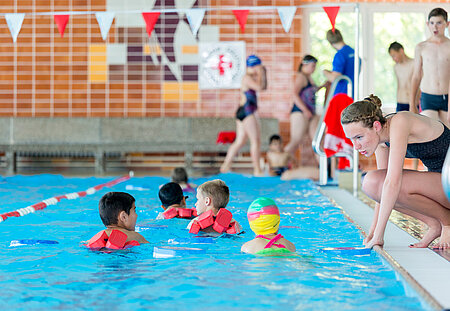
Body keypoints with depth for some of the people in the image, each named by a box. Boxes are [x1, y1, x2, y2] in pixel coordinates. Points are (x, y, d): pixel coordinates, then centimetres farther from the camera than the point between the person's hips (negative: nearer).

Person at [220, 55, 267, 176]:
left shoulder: (251, 77, 17)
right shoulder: (247, 78, -12)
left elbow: (264, 87, 23)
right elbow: (259, 87, -26)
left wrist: (264, 74, 13)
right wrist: (260, 75, -13)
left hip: (243, 112, 10)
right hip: (247, 111, -10)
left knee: (240, 141, 13)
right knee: (256, 141, -8)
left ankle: (225, 166, 16)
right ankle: (257, 170, -8)